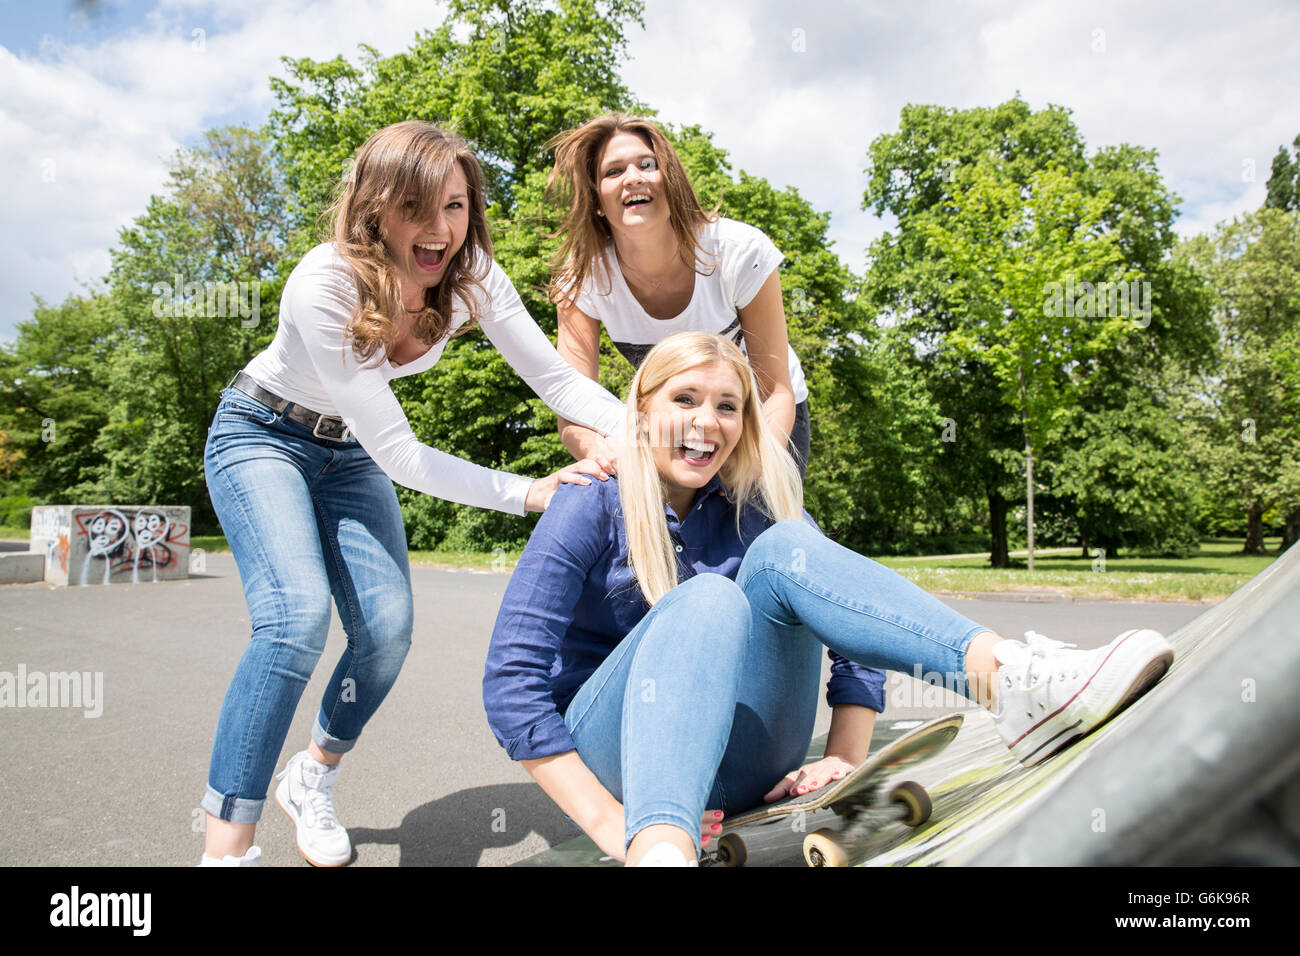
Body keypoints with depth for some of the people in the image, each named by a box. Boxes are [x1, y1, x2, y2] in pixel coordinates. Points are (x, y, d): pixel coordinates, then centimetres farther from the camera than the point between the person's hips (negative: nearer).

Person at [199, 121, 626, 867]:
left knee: (388, 630, -9)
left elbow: (555, 377, -20)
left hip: (349, 452, 5)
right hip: (263, 436, -4)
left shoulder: (471, 274, -18)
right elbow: (399, 454, -33)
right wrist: (526, 493, -35)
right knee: (299, 616, -27)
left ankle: (314, 778, 20)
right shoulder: (325, 286, -33)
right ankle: (226, 845, -12)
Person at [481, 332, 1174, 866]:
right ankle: (658, 844, -55)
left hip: (745, 762, 3)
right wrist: (612, 824, -24)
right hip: (616, 753, -3)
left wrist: (843, 759, -14)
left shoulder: (755, 507, 3)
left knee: (783, 551, -20)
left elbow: (853, 637, 1)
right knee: (707, 598, -33)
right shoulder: (591, 510, -9)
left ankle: (1008, 680, -36)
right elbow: (512, 682, -16)